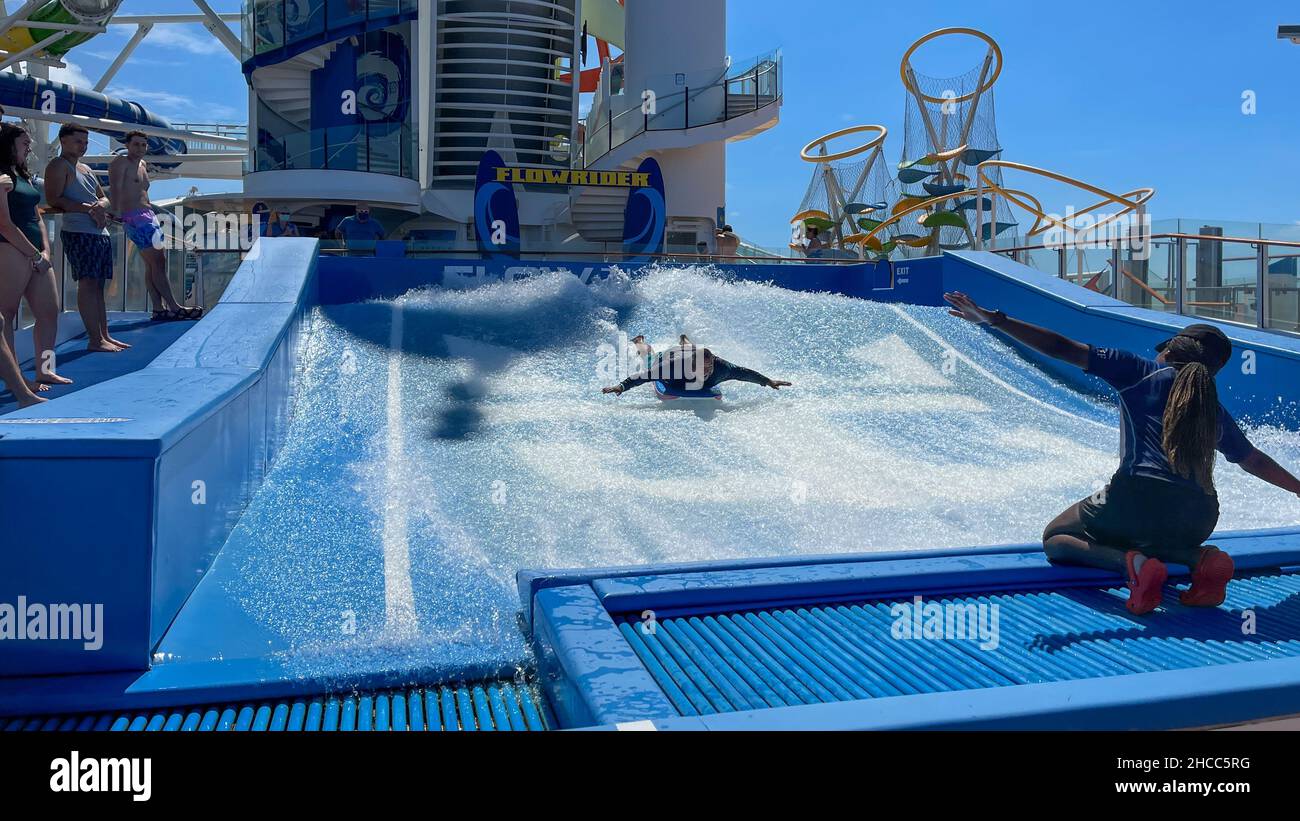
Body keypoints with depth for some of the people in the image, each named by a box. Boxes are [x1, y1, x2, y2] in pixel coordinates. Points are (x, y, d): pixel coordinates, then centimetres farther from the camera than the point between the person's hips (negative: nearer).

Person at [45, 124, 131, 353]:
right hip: (78, 232, -9)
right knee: (88, 283, -12)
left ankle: (105, 335, 11)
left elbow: (104, 198, 24)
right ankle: (95, 340, -14)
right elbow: (53, 199, -13)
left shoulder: (86, 168, 24)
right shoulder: (59, 166, -2)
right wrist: (88, 209, -17)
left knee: (98, 285, 8)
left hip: (101, 232, 9)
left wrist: (100, 205, 0)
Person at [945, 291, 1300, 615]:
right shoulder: (1215, 411, 24)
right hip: (1199, 516, 6)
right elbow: (1255, 461, 38)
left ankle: (1133, 563, -11)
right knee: (1157, 539, 39)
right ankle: (1201, 558, 5)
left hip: (1138, 495, -5)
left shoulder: (1140, 371, 11)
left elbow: (1062, 349, 3)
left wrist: (994, 319, 3)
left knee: (1055, 540, 17)